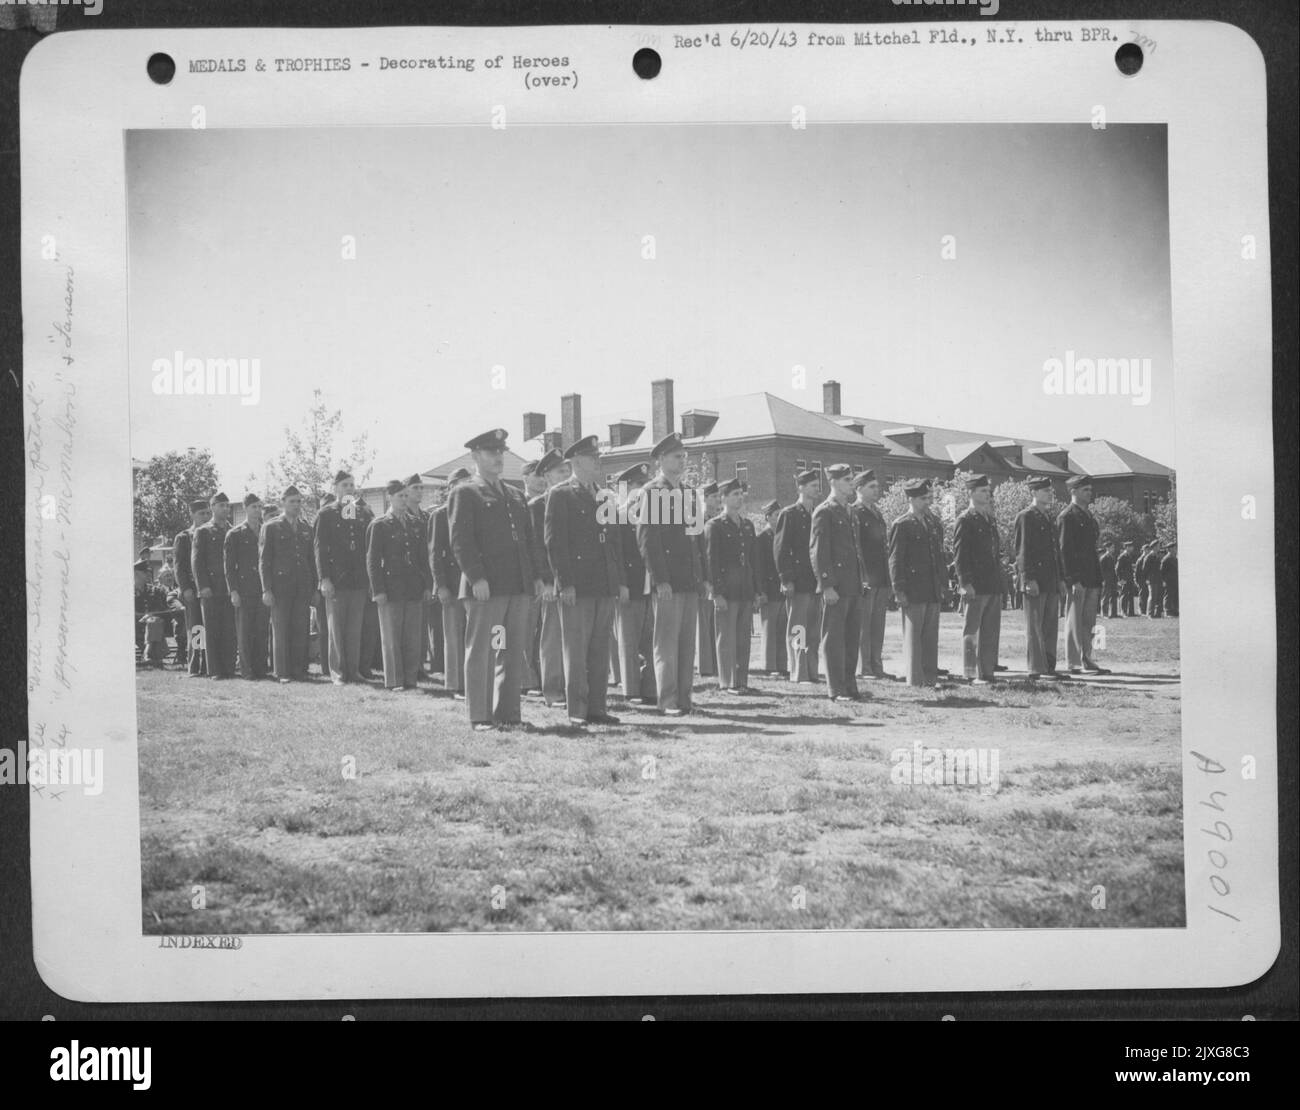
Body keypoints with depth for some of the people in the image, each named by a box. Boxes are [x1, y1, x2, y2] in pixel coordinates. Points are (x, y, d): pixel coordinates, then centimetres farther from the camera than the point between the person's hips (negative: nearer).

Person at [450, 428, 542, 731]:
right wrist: (476, 577, -18)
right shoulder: (465, 493, -1)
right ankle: (479, 717, 1)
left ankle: (508, 713, 14)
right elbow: (460, 540, -9)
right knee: (480, 651, -2)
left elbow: (528, 539, 21)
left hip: (519, 587, 7)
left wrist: (536, 576, 10)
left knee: (514, 651, 8)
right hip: (485, 588, -7)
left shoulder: (515, 495, 21)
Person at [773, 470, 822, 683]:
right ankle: (798, 674, -3)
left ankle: (812, 672, 12)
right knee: (798, 630, -5)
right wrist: (786, 579, -14)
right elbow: (780, 549, -8)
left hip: (817, 583, 7)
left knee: (814, 632, 8)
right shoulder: (789, 515, -3)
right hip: (798, 584, -7)